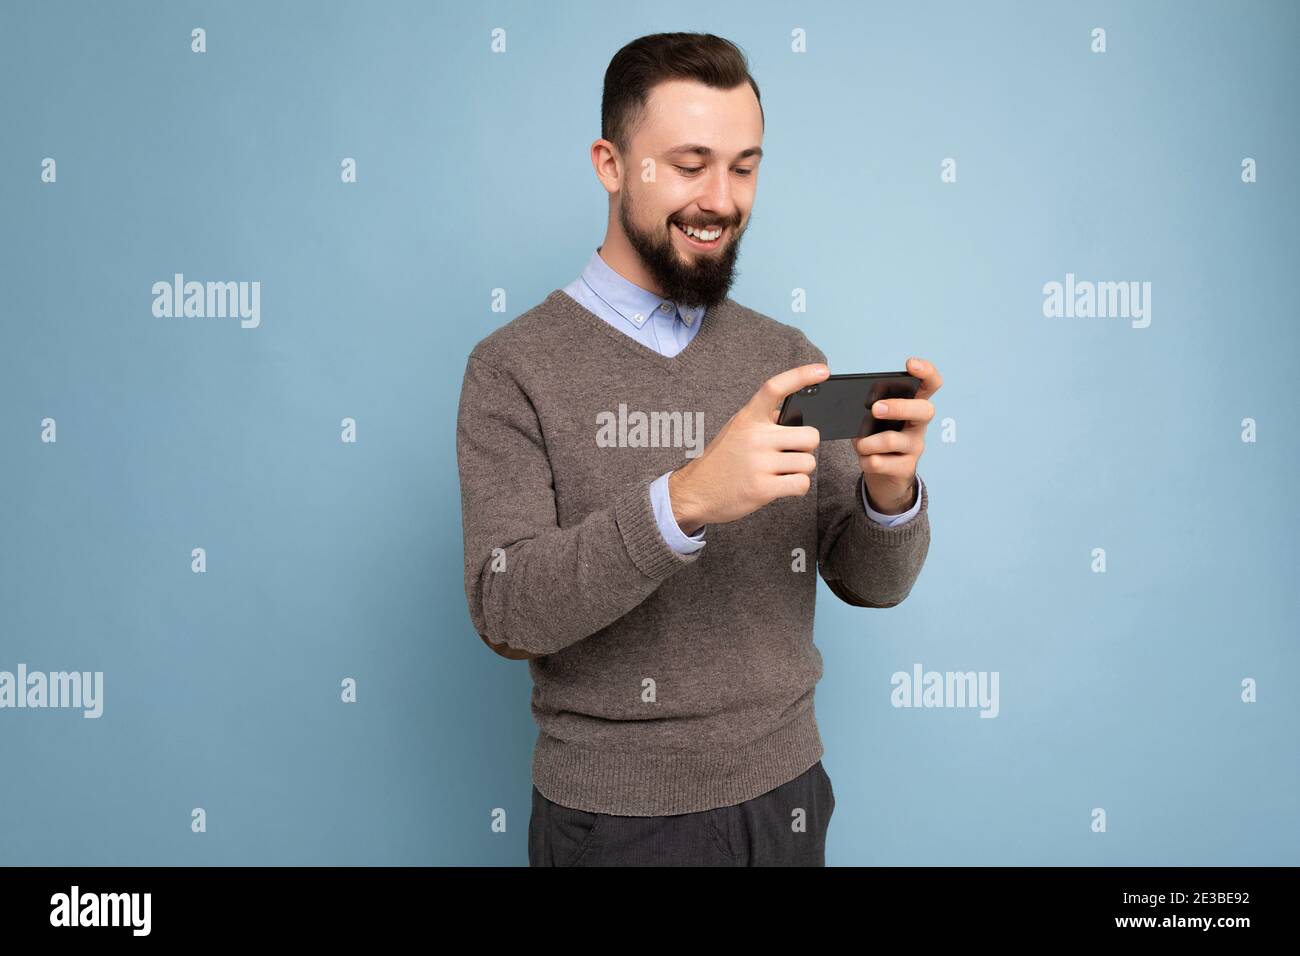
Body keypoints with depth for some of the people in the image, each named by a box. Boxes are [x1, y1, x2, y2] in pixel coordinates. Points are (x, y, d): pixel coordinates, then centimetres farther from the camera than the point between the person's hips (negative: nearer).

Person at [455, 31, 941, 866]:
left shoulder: (787, 356, 0)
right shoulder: (516, 368, -11)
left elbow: (871, 582, 0)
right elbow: (506, 613, -20)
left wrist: (891, 496, -22)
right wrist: (685, 501, -33)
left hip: (785, 793, 4)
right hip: (614, 815, -3)